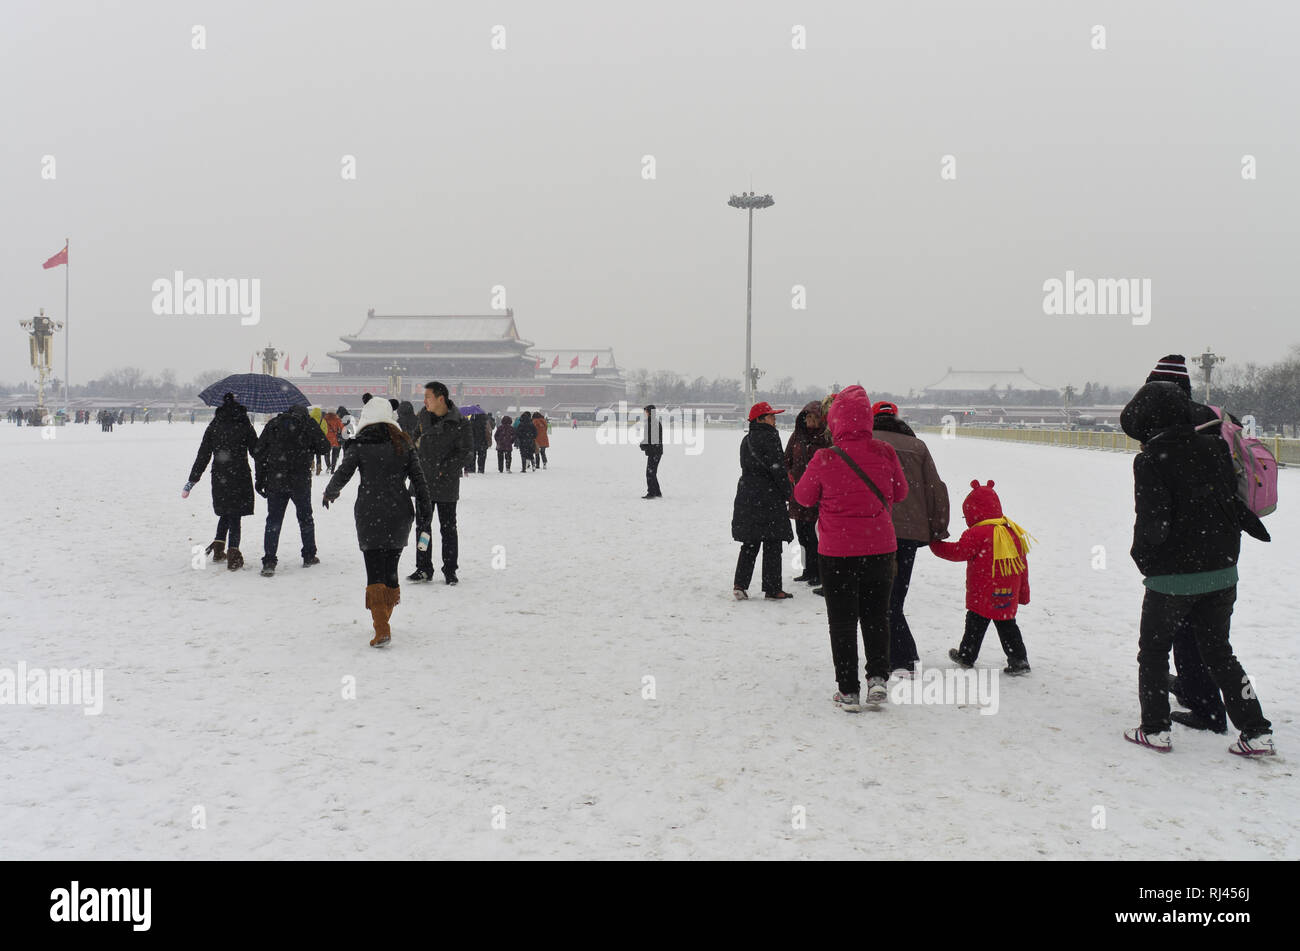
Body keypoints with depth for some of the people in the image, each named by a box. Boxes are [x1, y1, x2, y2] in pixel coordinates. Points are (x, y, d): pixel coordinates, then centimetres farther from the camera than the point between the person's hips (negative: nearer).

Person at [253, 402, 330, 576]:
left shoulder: (273, 423, 7)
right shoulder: (308, 423, -1)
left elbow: (258, 452, 6)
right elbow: (324, 446, -3)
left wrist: (260, 479, 10)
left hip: (275, 481, 1)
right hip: (300, 481, -1)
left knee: (273, 520, 5)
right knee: (305, 518, 16)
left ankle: (269, 562, -4)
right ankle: (309, 556, 24)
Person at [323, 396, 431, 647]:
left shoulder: (359, 445, -3)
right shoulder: (404, 444, 6)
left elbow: (341, 475, -2)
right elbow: (419, 479, 5)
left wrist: (328, 494, 18)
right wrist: (425, 510, 12)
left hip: (369, 514, -3)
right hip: (399, 514, 3)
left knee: (375, 572, -3)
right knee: (391, 569, 15)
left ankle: (382, 629, -13)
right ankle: (382, 620, 28)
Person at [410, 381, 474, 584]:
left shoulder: (459, 423, -13)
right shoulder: (424, 415, 4)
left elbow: (467, 452, -11)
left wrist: (444, 468, -15)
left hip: (446, 484, -5)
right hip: (424, 482, 5)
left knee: (448, 528, 2)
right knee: (423, 526, 10)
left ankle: (450, 571, 13)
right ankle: (424, 569, 19)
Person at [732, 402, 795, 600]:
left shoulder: (746, 440, 13)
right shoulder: (769, 438, -13)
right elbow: (778, 468, -15)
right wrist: (787, 493, -3)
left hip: (746, 497, 8)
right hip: (768, 498, -8)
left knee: (750, 544, 13)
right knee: (772, 544, 0)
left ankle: (740, 584, 5)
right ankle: (772, 589, 3)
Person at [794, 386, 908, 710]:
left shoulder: (825, 459, -15)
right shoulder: (884, 453, -7)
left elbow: (804, 497, 1)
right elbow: (900, 492, 8)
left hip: (837, 553, -2)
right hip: (880, 548, 2)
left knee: (842, 622, 8)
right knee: (876, 616, 19)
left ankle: (849, 691, 11)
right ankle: (878, 676, 10)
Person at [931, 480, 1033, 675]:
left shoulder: (977, 533, -15)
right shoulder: (1013, 531, 8)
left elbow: (957, 552, -12)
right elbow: (1022, 564, 13)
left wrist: (935, 545, 2)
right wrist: (1023, 591, 21)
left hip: (983, 595, -6)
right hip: (1009, 596, 6)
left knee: (975, 625, 8)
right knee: (1007, 625, 13)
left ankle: (966, 656, 20)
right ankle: (1018, 659, 10)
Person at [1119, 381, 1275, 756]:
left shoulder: (1151, 460, -16)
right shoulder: (1213, 447, 1)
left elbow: (1152, 522, -19)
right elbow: (1236, 499, 11)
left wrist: (1141, 555, -2)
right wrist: (1255, 528, 29)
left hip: (1172, 576, -5)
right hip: (1221, 571, 6)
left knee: (1153, 651, 13)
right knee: (1218, 651, 17)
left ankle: (1155, 728, 15)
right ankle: (1257, 731, 14)